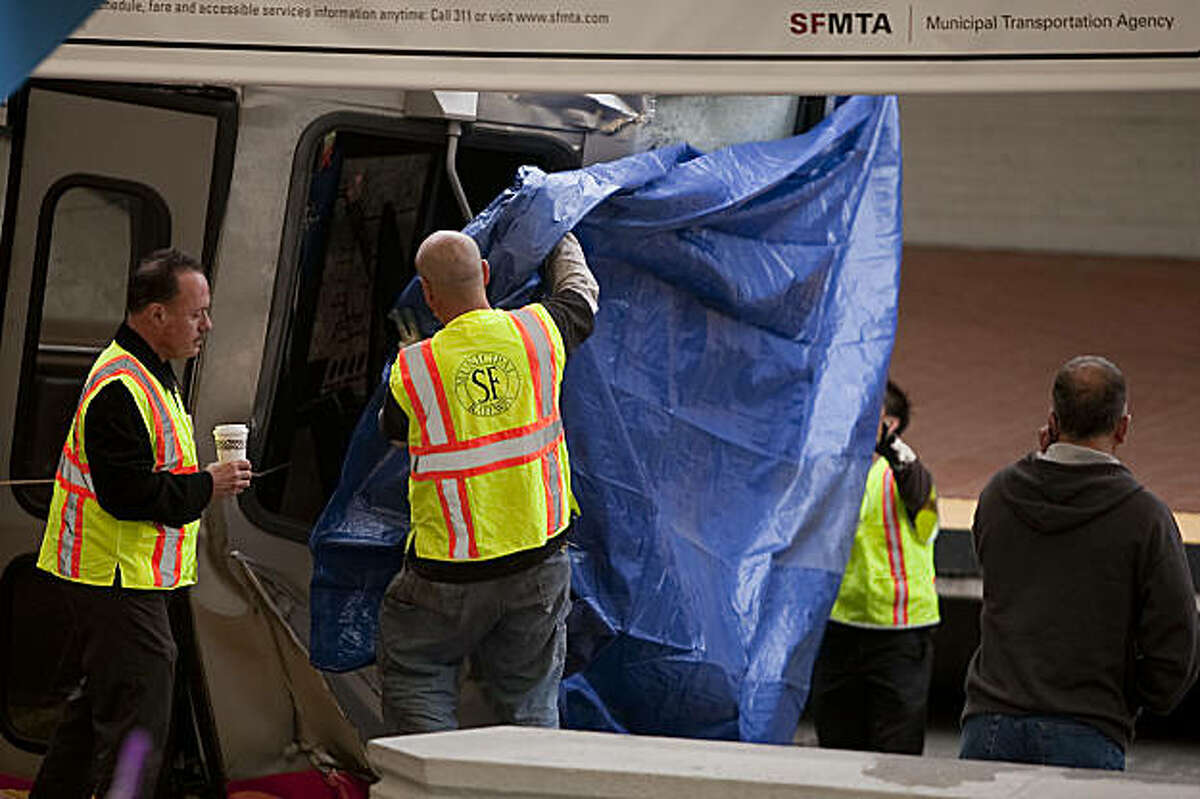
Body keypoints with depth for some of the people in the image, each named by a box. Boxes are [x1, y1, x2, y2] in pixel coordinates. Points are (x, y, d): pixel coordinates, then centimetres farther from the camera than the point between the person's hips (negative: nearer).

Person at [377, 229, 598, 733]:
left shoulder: (414, 369, -12)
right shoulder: (538, 332, -5)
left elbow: (391, 427, 10)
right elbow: (582, 295, 19)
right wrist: (562, 246, 40)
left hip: (448, 576, -3)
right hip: (538, 562, 3)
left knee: (415, 680, 13)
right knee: (530, 700, 15)